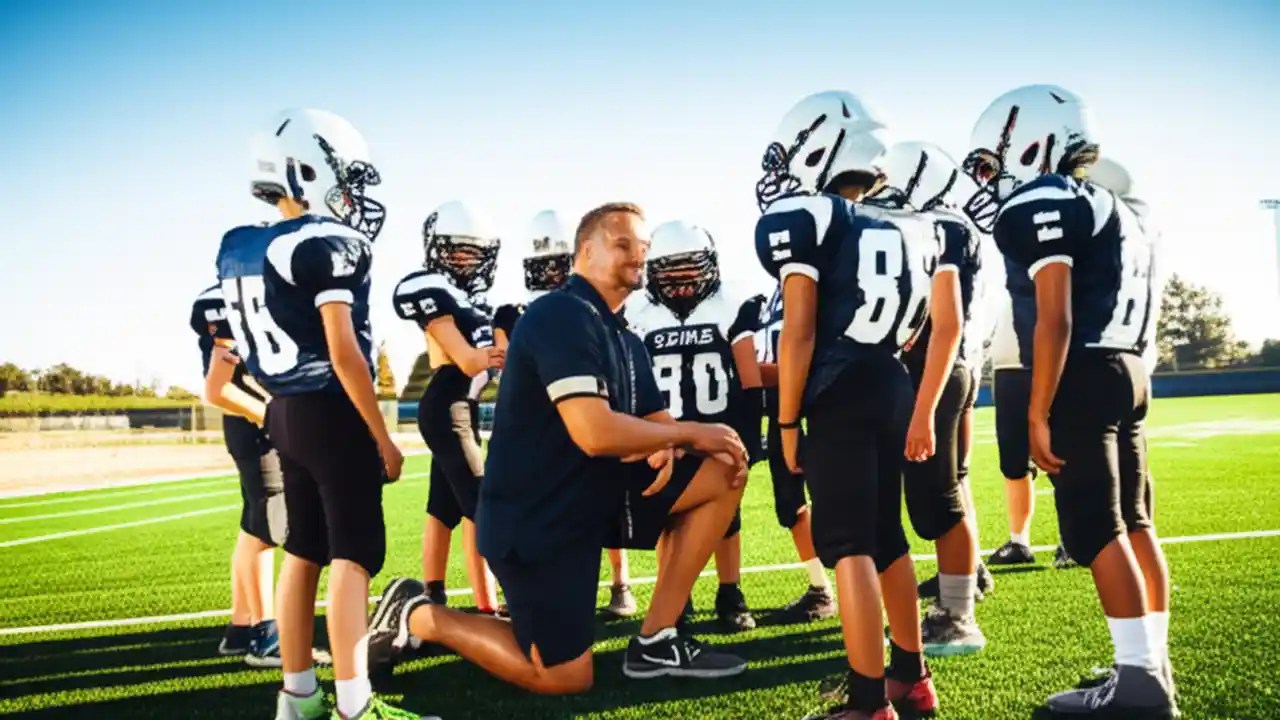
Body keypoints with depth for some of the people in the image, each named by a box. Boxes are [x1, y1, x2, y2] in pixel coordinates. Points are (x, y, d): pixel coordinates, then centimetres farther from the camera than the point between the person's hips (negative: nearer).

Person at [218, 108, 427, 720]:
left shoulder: (238, 251, 11)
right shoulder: (326, 243, -13)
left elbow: (265, 344, 13)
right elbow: (344, 353, -17)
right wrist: (382, 436, -13)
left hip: (285, 412, 8)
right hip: (331, 413, -8)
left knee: (302, 552, 13)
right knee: (352, 556, -5)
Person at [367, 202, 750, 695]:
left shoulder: (623, 338, 12)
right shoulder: (563, 316, -19)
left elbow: (652, 421, 12)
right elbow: (595, 434, -29)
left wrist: (667, 447, -14)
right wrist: (690, 433, -15)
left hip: (593, 495, 9)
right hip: (535, 516, -9)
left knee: (722, 476, -1)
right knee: (565, 678, -1)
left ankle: (655, 641, 5)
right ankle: (416, 616, 15)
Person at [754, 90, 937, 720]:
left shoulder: (804, 219, -7)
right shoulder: (907, 228, 16)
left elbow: (799, 333, -11)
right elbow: (906, 330, 15)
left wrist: (787, 421, -7)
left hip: (840, 396, -8)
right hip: (893, 388, 8)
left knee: (848, 546, -4)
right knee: (886, 537, 18)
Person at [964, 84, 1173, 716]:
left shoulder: (1037, 207, -10)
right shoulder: (1110, 208, 19)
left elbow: (1055, 320, -17)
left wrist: (1039, 413, -16)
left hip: (1083, 377, -10)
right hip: (1126, 370, 10)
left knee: (1097, 532, -7)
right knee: (1133, 524, 12)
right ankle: (1154, 666, 20)